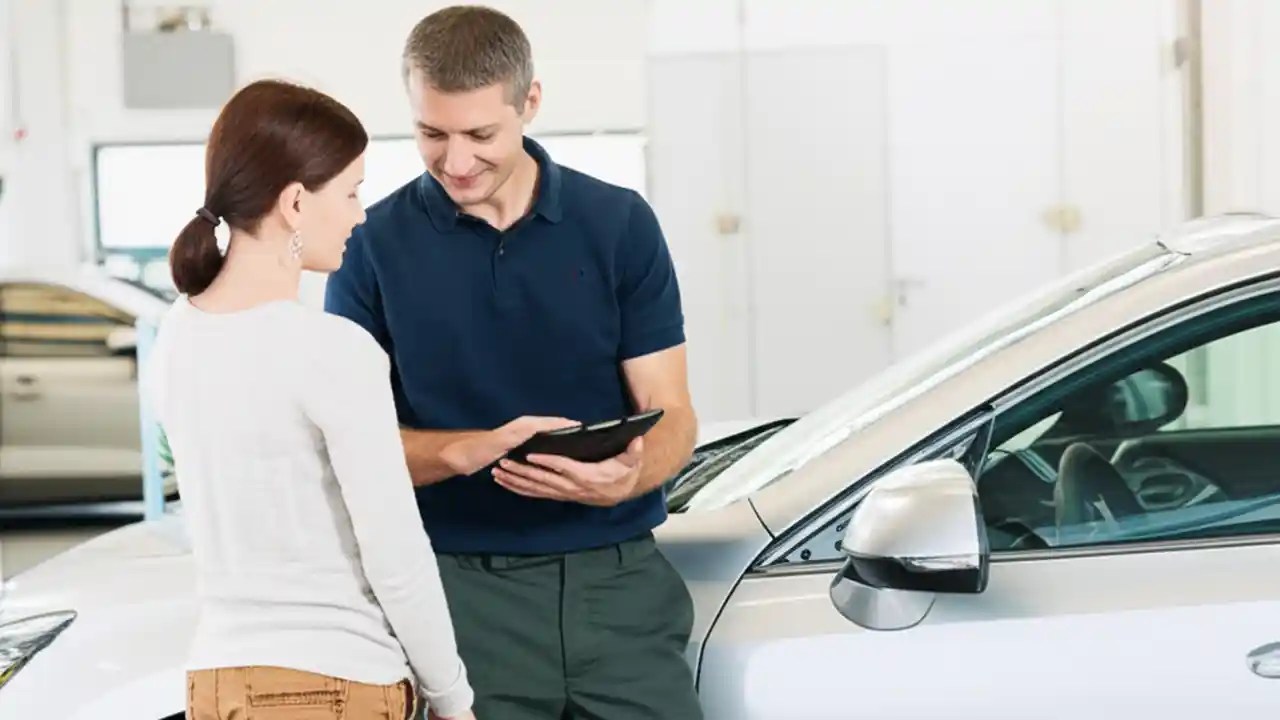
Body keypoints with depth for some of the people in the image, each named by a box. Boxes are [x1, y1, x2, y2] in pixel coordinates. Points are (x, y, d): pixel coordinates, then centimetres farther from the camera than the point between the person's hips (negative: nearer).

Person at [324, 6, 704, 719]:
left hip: (620, 580, 1)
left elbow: (671, 414, 2)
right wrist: (470, 451, -19)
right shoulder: (377, 243, 0)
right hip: (463, 587, -1)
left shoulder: (620, 223, 3)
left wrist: (628, 476, -20)